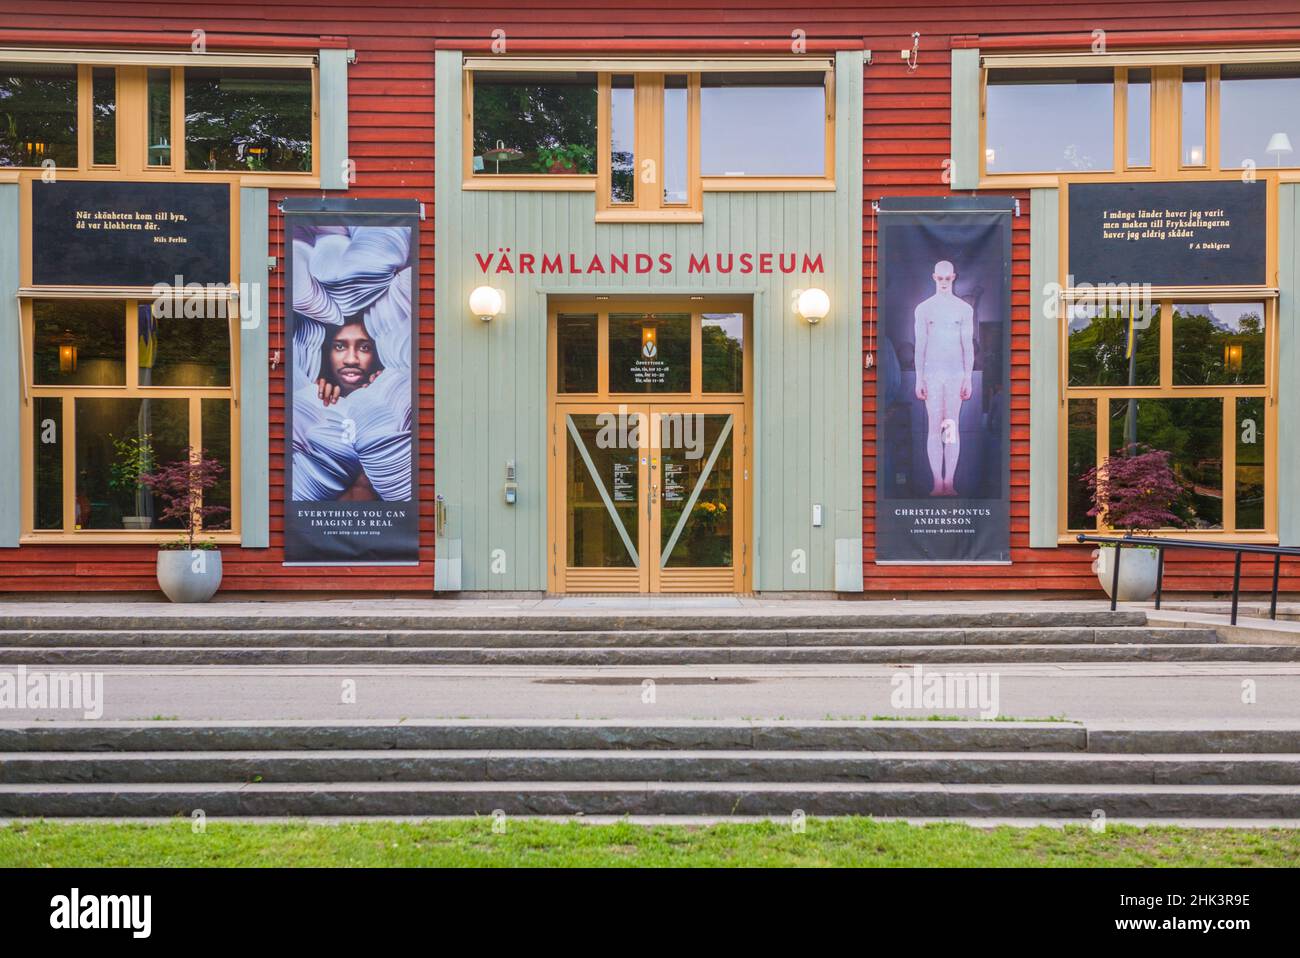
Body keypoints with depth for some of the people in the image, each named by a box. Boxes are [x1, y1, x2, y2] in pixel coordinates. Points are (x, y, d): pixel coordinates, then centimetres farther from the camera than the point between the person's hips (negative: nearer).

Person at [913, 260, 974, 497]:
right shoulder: (923, 309, 4)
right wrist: (919, 380, -2)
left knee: (953, 427, 1)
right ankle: (938, 483, 2)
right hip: (931, 374, 0)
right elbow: (920, 346, 3)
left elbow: (968, 345, 2)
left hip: (956, 374, 0)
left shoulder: (965, 309, 3)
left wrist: (968, 379, -4)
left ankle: (949, 482, 4)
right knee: (934, 427, -1)